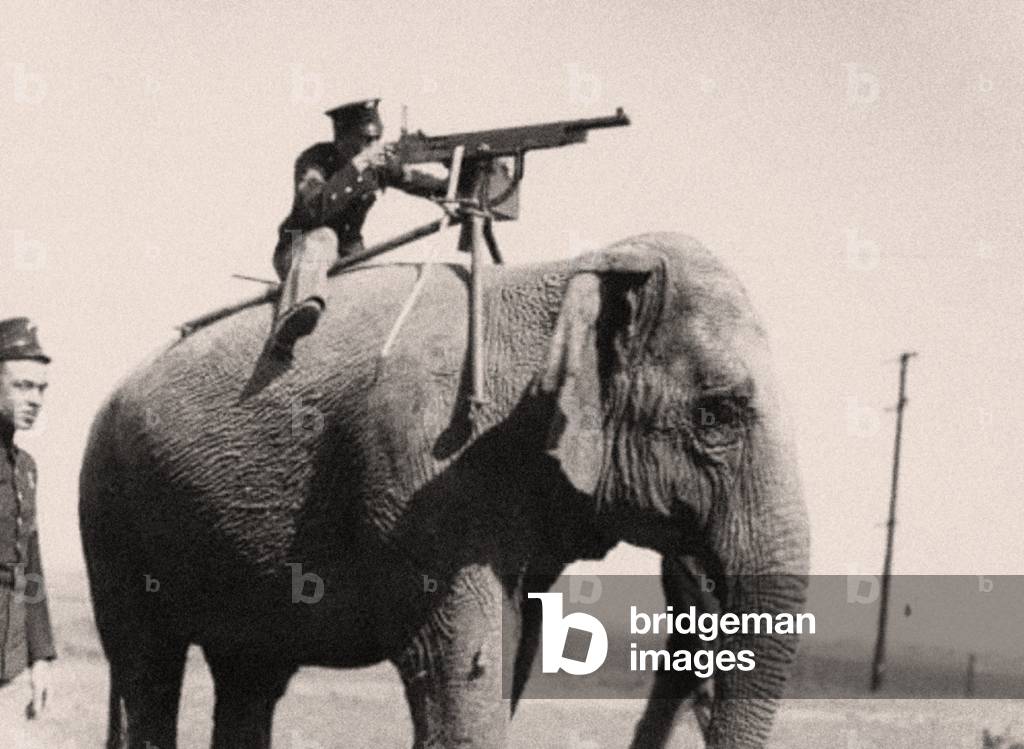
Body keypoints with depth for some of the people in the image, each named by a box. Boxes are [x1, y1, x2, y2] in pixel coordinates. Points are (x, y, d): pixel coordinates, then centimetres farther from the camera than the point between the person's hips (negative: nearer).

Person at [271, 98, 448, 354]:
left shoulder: (379, 161, -4)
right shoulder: (315, 160, -20)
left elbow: (411, 179, 14)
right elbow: (315, 209, -39)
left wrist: (450, 187, -3)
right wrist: (357, 166, -39)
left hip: (348, 257, 6)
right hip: (300, 254, -6)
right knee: (322, 238, -40)